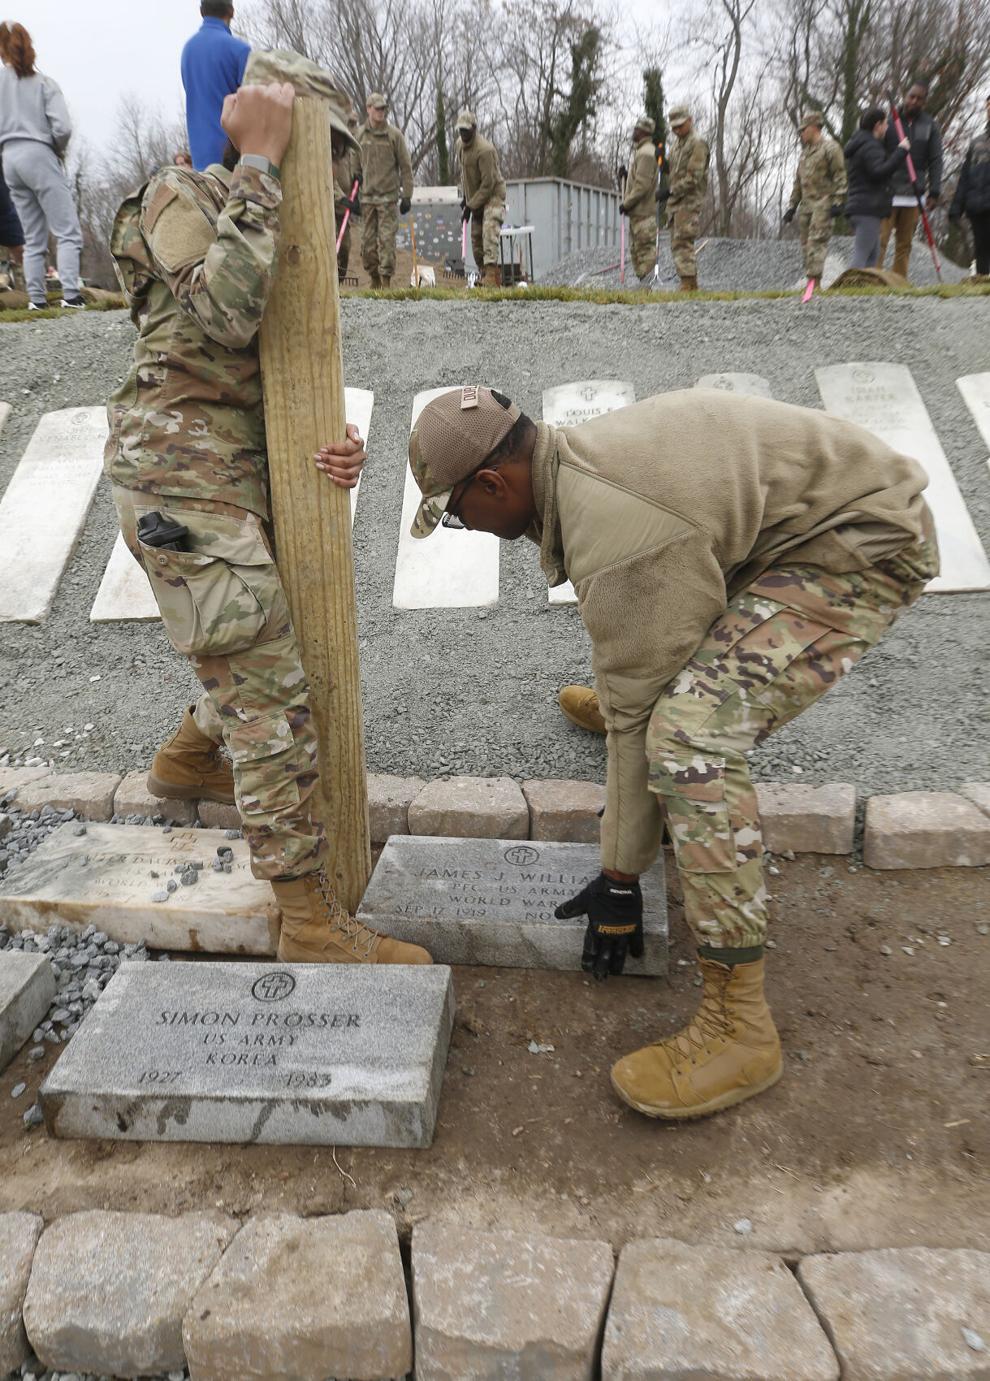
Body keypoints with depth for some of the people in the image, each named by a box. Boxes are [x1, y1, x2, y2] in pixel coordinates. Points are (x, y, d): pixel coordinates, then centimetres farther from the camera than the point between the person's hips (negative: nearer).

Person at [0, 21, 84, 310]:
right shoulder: (45, 83, -2)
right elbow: (63, 128, -11)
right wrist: (59, 150, 9)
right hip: (39, 156, -5)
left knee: (33, 238, 10)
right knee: (68, 232, -7)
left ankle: (37, 298, 4)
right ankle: (70, 294, -23)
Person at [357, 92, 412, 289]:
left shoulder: (394, 134, 3)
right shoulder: (360, 134, 8)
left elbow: (405, 166, 3)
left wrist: (407, 195, -3)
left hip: (388, 195, -2)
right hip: (366, 196, 3)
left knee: (386, 238, -9)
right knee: (367, 240, 2)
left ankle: (386, 279, -5)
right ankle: (374, 278, 14)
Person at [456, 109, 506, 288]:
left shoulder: (485, 150, -23)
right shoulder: (460, 144, 5)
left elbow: (488, 184, -23)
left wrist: (471, 206, -19)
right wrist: (464, 197, 14)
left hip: (493, 195, -9)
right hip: (476, 197, 9)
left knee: (489, 232, -28)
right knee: (476, 240, 8)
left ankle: (491, 274, -38)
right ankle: (485, 276, 20)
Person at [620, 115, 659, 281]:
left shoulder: (646, 153, -13)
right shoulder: (640, 151, 19)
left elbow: (642, 185, -20)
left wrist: (627, 203, -17)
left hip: (643, 211, -10)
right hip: (637, 211, 10)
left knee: (646, 249, -9)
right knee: (636, 248, 13)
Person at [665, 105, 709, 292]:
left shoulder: (697, 143, -7)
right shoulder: (678, 144, 21)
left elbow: (694, 177, -17)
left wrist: (672, 191, -22)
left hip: (689, 200, -9)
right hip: (677, 201, 9)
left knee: (683, 242, -16)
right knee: (677, 243, 8)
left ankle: (688, 282, -17)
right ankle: (690, 283, 12)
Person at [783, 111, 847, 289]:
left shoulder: (830, 147, -5)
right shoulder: (805, 150, 21)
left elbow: (840, 176, -10)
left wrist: (838, 202, -17)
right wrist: (792, 206, 21)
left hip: (823, 202, -8)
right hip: (807, 203, 8)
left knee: (817, 241, -16)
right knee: (807, 243, 5)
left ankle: (815, 281, -21)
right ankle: (811, 281, 9)